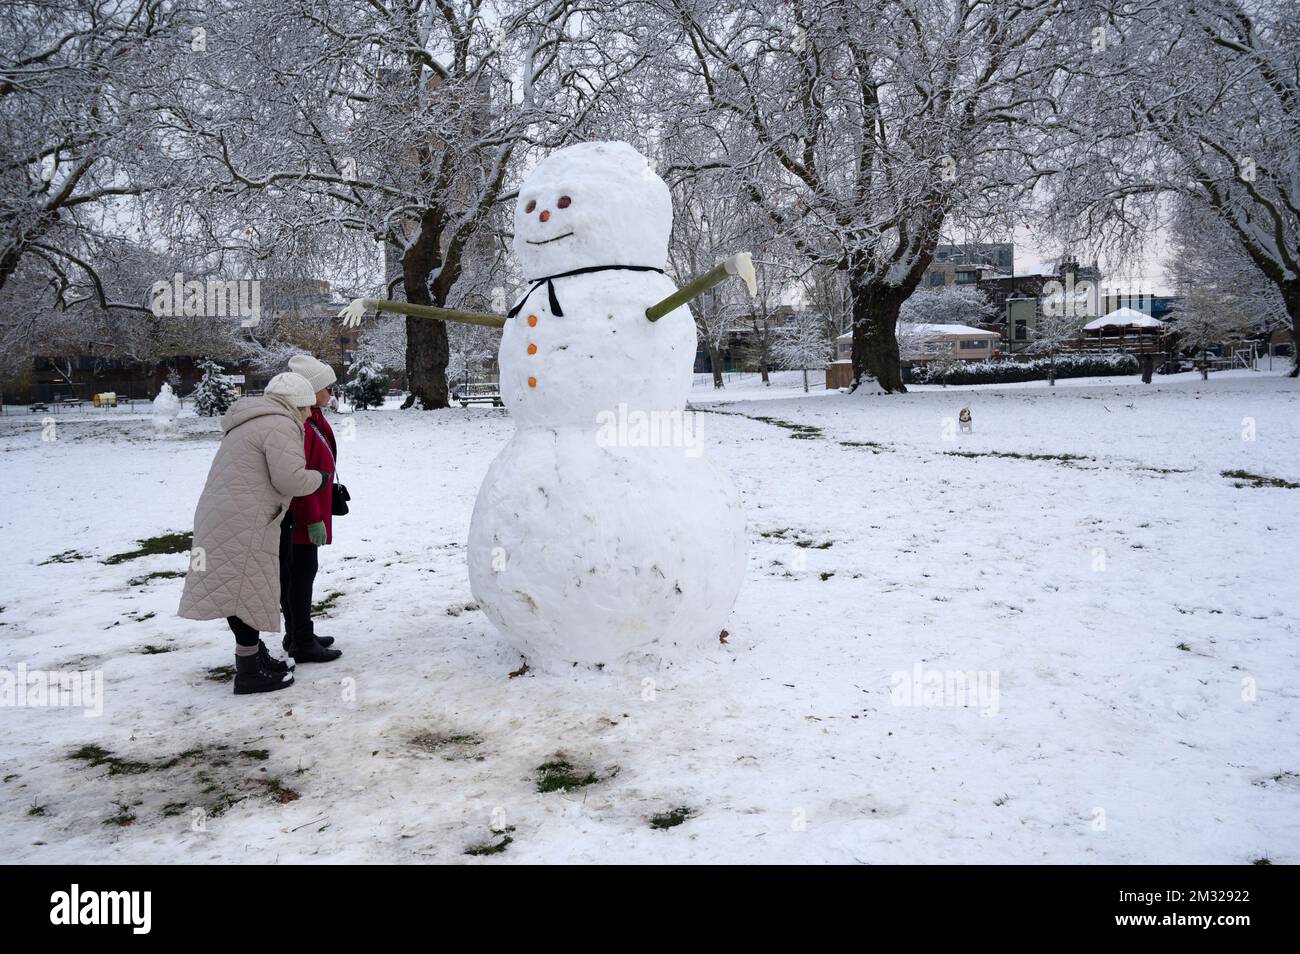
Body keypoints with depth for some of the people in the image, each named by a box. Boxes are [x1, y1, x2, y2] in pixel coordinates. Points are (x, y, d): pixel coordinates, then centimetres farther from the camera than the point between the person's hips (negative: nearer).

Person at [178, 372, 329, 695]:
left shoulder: (253, 423, 21)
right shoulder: (280, 426, -12)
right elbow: (290, 479, -19)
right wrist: (320, 478, -2)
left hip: (221, 519, 10)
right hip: (242, 525, -10)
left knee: (242, 592, 17)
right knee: (248, 593, -4)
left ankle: (254, 654, 29)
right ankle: (249, 673, 2)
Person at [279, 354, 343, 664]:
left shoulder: (313, 418, 11)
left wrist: (319, 512, 23)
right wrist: (313, 518, -22)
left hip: (305, 514, 10)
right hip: (298, 518, -10)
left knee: (293, 573, 17)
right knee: (302, 572, -3)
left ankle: (297, 635, 28)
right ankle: (302, 643, 5)